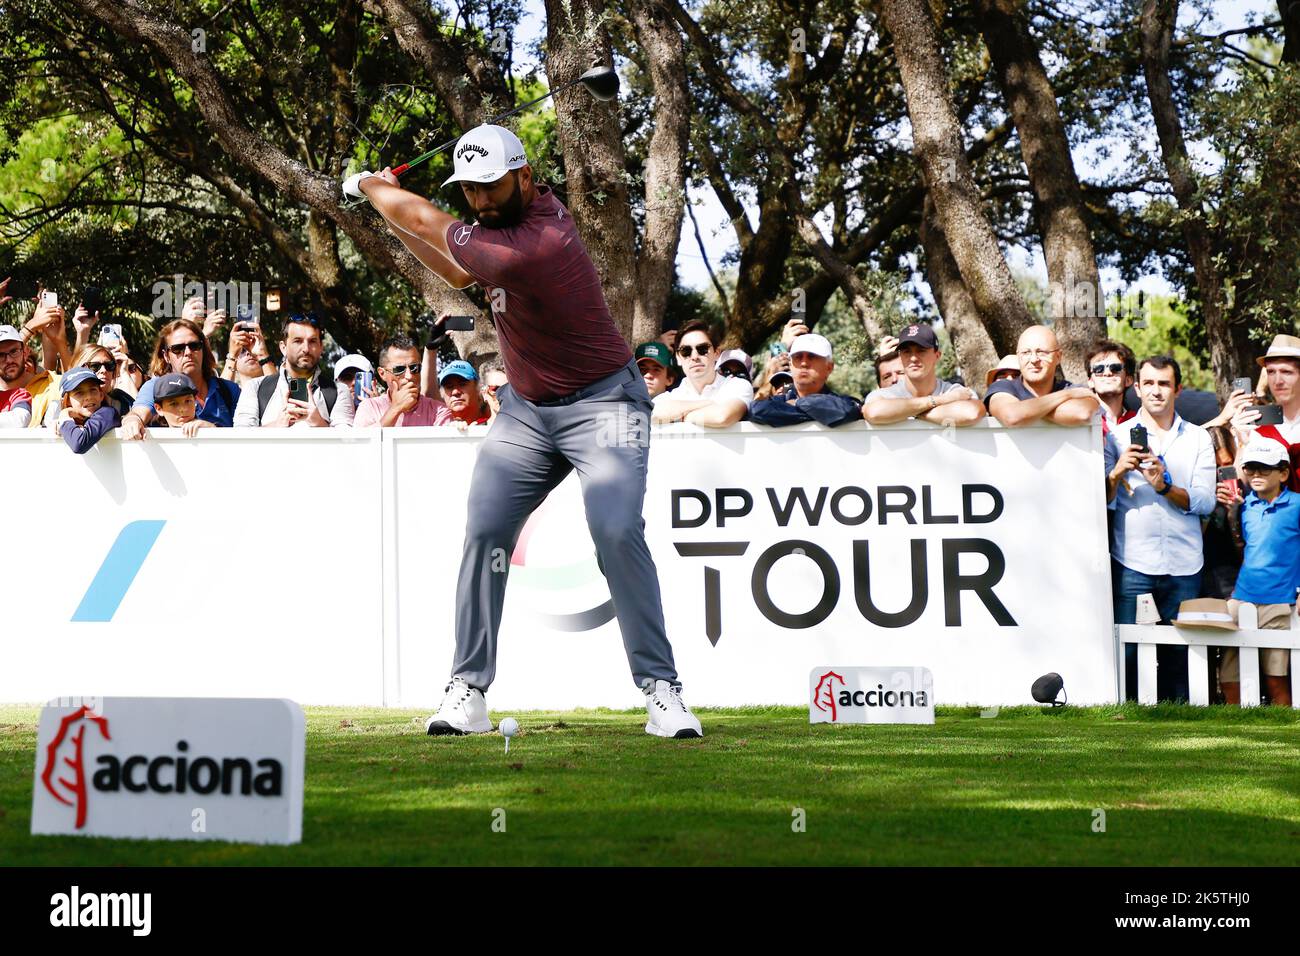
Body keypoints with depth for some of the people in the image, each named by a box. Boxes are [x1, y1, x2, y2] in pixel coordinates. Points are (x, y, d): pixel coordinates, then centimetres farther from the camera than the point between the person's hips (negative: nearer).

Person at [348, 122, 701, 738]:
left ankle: (661, 689, -20)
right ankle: (468, 692, -7)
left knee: (617, 533, -25)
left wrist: (368, 187, 3)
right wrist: (391, 221, 10)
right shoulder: (534, 206, -1)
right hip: (526, 410, 8)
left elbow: (428, 221, -14)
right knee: (484, 534, -8)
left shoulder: (529, 246, -28)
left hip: (599, 404, -8)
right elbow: (460, 273, 18)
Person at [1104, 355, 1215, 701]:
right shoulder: (1118, 436, 8)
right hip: (1132, 563, -1)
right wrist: (1116, 473, -17)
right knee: (1128, 650, -6)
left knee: (1180, 653, 2)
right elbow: (1104, 502, 1)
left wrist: (1165, 486, -15)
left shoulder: (1197, 439, 11)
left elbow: (1205, 502, 0)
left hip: (1184, 565, 1)